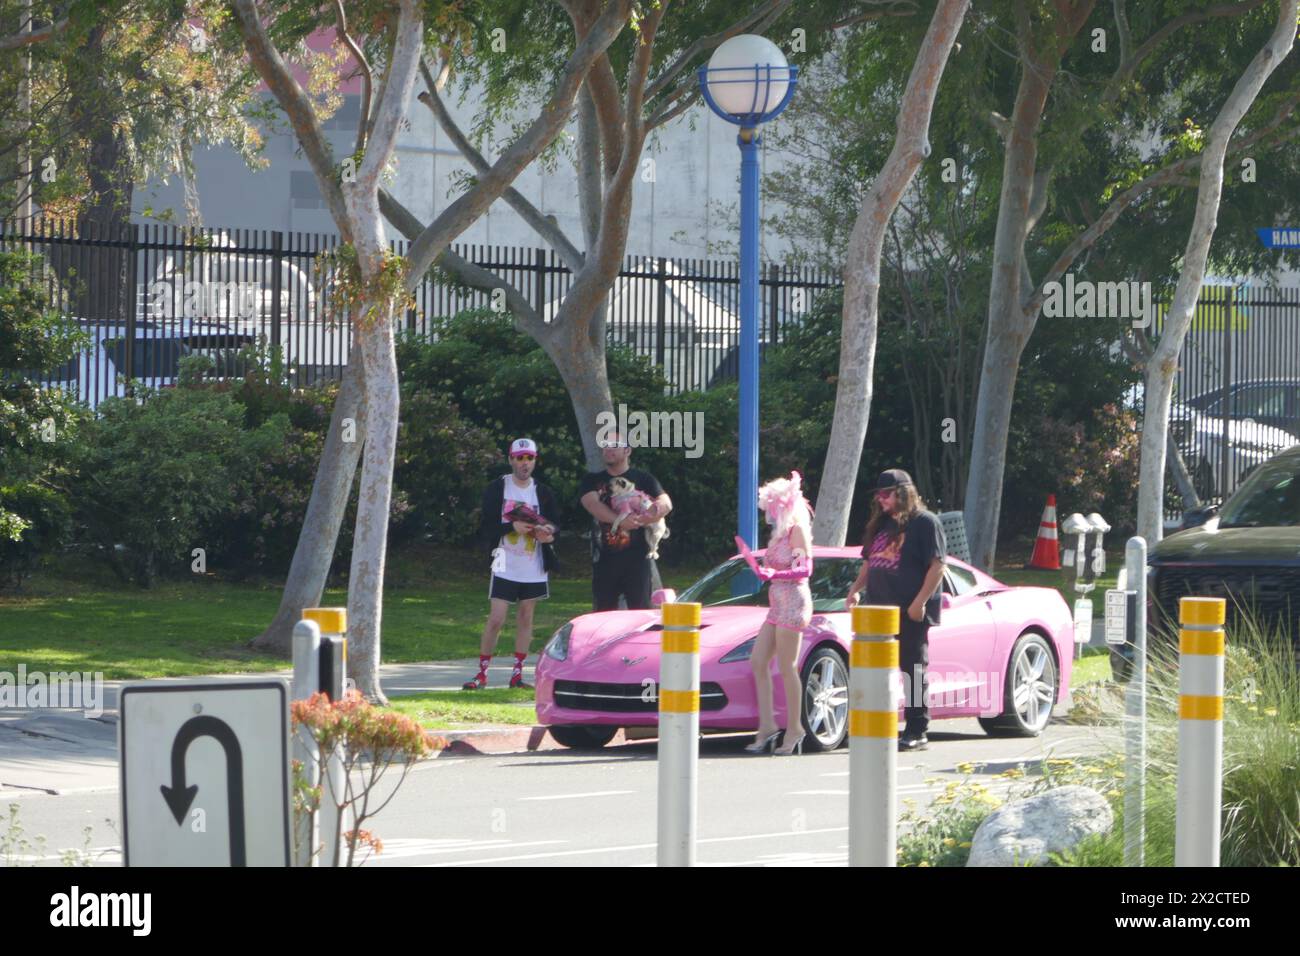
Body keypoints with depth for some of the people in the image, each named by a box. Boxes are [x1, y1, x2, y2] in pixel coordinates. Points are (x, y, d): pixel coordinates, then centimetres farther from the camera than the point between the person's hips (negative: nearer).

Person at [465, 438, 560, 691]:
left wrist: (548, 531, -17)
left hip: (534, 568, 3)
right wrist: (513, 527, -22)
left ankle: (517, 674, 13)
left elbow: (555, 524, 6)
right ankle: (482, 674, 2)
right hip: (505, 566, -3)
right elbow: (486, 528, -7)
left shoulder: (543, 492, 6)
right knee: (496, 619, -6)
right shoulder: (497, 489, -2)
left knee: (525, 618, 7)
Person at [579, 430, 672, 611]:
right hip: (604, 559, 2)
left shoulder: (643, 479, 10)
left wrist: (639, 519, -23)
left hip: (636, 557, -2)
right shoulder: (592, 480, 13)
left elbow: (665, 504, -4)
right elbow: (592, 504, -7)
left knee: (640, 612, -5)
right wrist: (620, 520, -22)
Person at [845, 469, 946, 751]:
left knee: (913, 669, -3)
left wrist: (920, 601, -19)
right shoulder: (881, 524, 19)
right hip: (879, 609, 8)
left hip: (910, 612, -7)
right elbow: (869, 563, 26)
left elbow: (937, 566, -11)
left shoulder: (924, 522, -5)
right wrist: (855, 589, 10)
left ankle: (917, 732, 1)